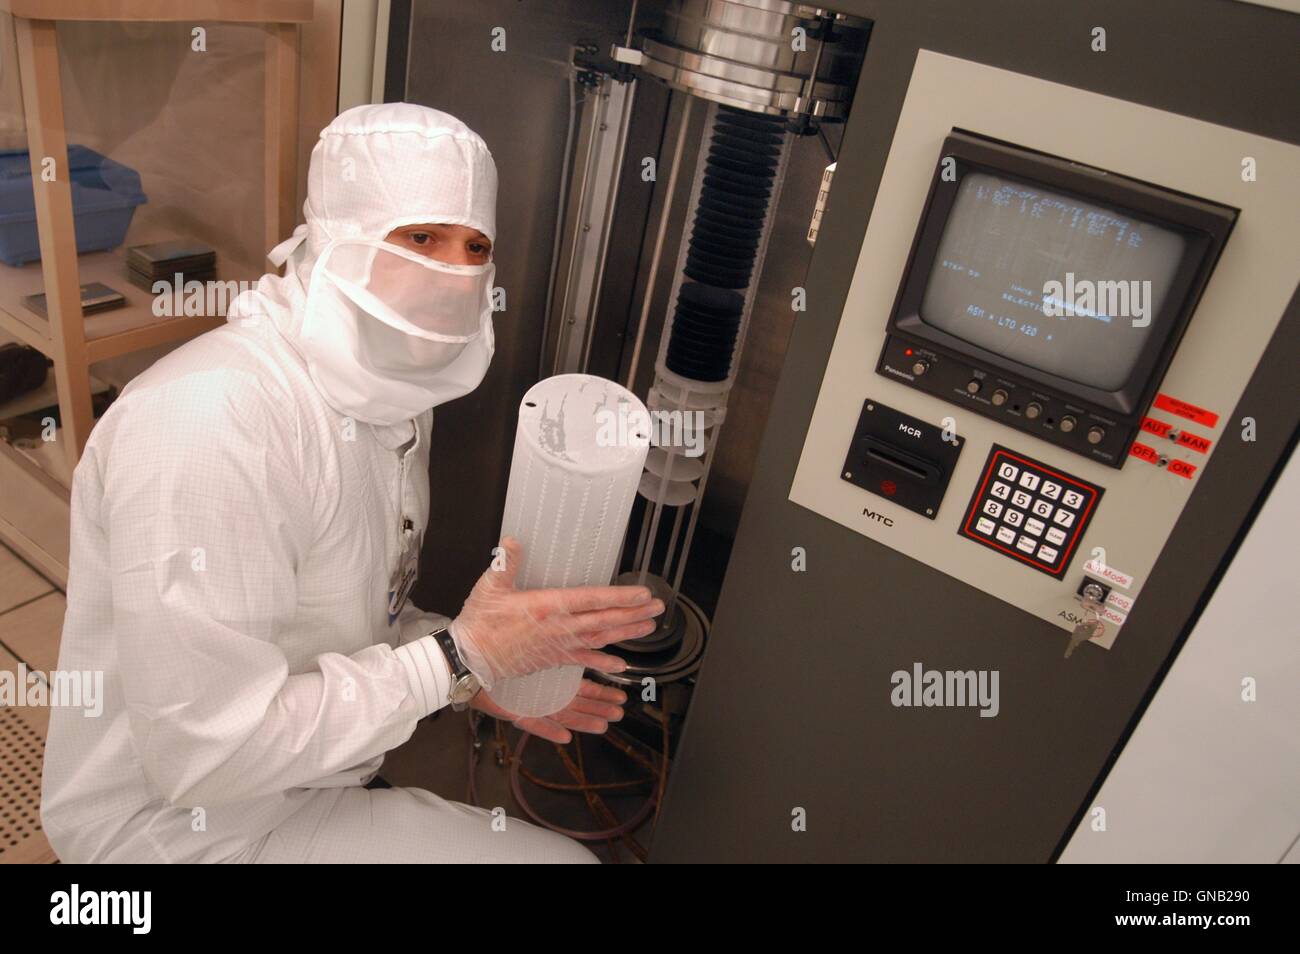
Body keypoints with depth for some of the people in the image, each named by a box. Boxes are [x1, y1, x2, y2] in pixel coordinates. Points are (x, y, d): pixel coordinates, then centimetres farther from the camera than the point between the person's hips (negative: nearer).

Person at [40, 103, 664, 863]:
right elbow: (205, 755, -28)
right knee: (561, 856, -11)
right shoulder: (211, 416, -28)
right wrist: (459, 657, -24)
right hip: (187, 820, -8)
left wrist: (480, 669, -6)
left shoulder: (395, 396, 1)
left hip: (308, 769, 8)